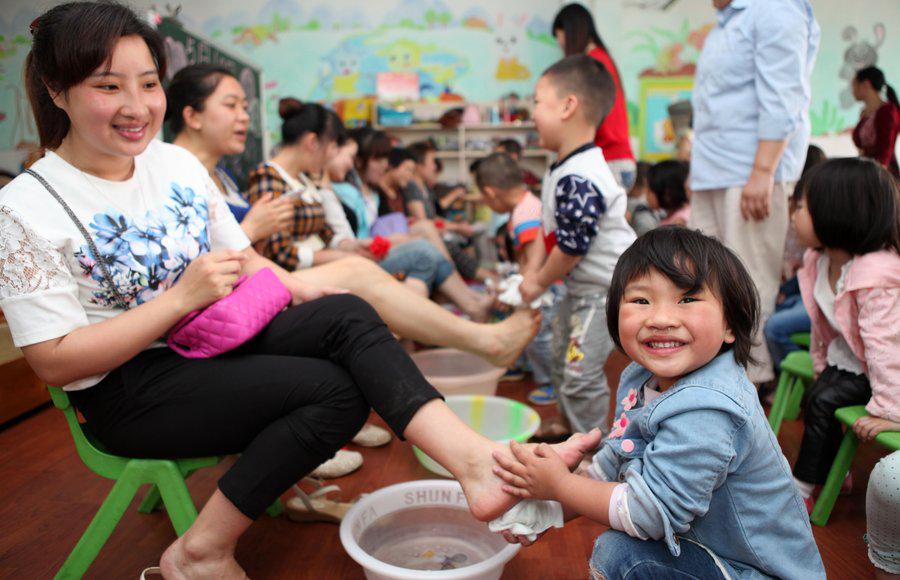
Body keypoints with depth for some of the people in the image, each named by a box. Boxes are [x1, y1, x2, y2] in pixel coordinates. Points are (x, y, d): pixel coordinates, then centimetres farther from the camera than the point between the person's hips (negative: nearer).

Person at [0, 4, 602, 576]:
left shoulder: (178, 162, 6)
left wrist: (307, 293, -7)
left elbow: (241, 257, 13)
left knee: (347, 315, -19)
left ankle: (476, 458, -31)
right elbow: (55, 361, -15)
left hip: (214, 340, 6)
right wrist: (183, 297, -21)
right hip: (127, 392, -6)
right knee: (333, 389, -23)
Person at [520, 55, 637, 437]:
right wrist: (534, 274, 4)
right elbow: (552, 232, 12)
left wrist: (540, 282, -11)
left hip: (606, 288, -11)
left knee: (581, 371, -7)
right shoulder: (563, 169, 5)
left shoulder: (579, 180, -29)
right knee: (562, 355, 22)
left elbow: (572, 246, -26)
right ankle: (570, 425, 41)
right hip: (581, 286, 11)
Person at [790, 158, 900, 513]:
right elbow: (822, 321, 5)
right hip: (844, 357, 8)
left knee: (824, 402, -17)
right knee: (816, 398, -7)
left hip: (871, 368, -8)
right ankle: (835, 472, 15)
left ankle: (802, 487, -1)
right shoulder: (819, 260, -7)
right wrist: (821, 364, 11)